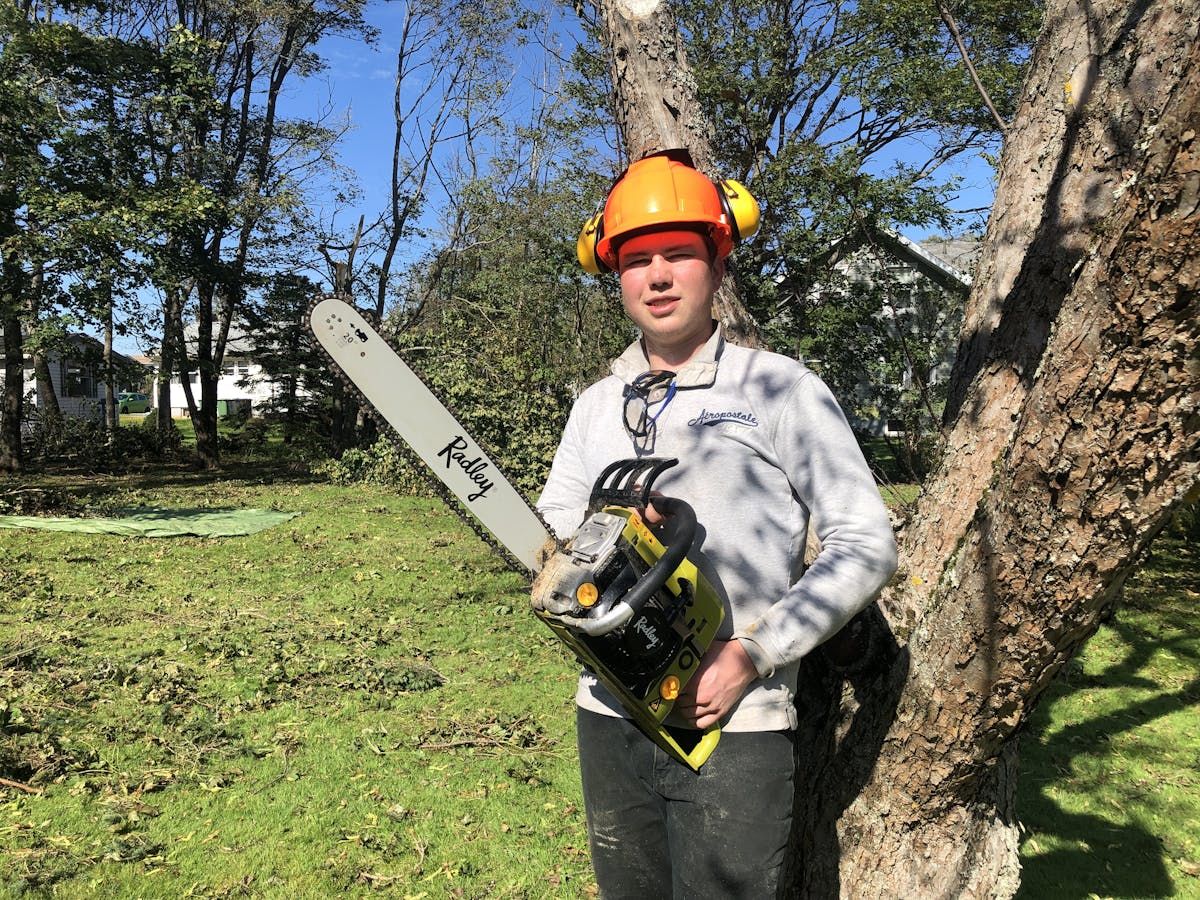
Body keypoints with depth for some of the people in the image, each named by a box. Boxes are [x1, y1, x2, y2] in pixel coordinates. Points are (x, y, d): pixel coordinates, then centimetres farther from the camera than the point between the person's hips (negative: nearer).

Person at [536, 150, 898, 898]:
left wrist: (749, 657, -17)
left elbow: (865, 546, -9)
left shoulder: (780, 388, -6)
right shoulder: (597, 406, 10)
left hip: (734, 726, -5)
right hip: (610, 719, 5)